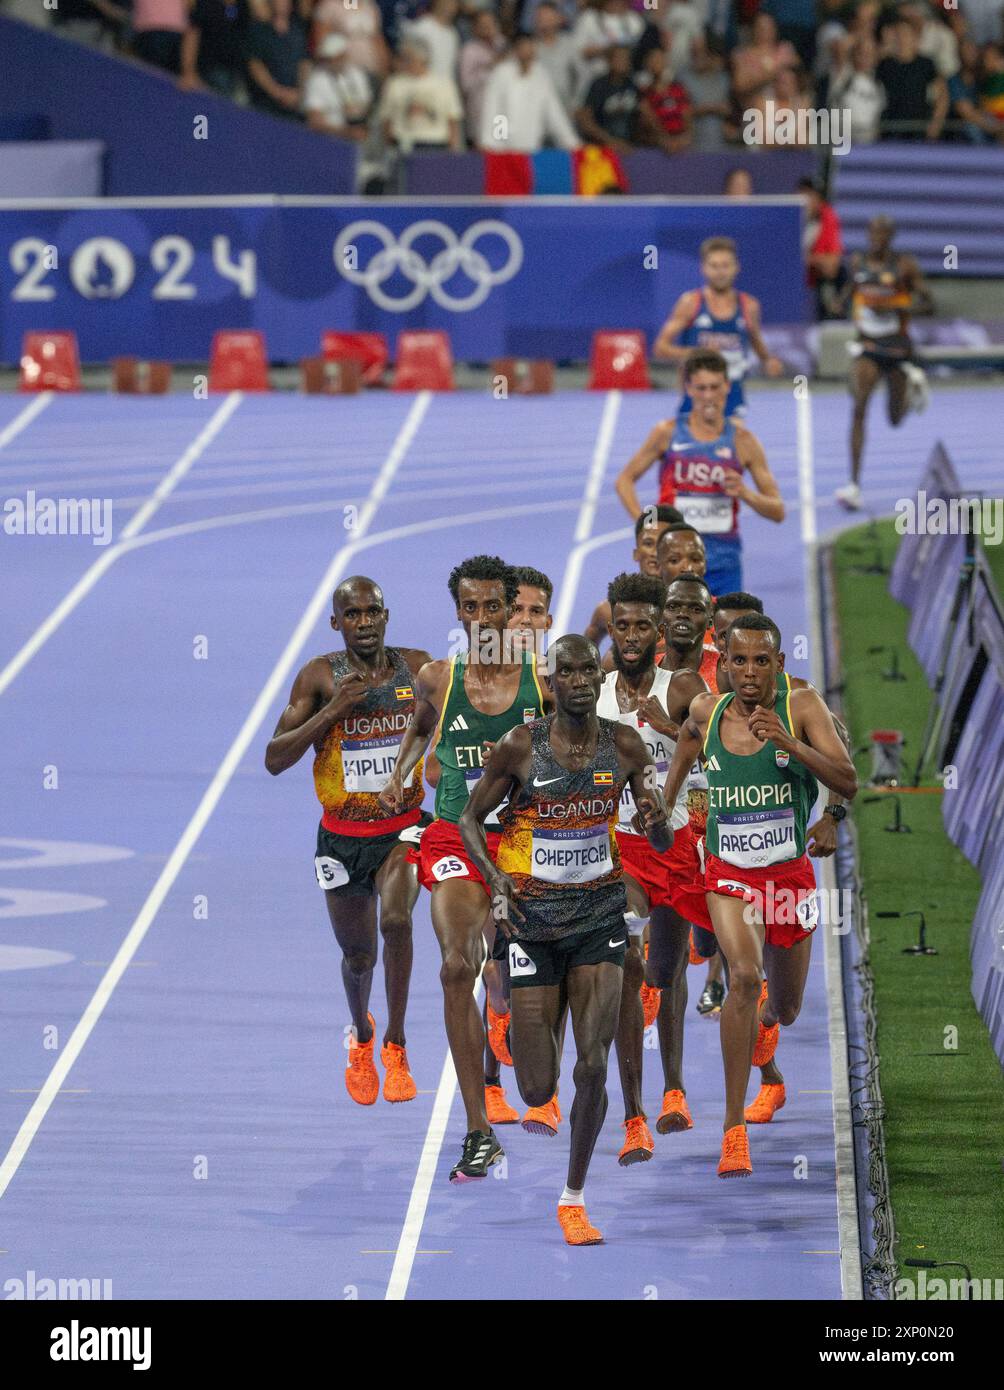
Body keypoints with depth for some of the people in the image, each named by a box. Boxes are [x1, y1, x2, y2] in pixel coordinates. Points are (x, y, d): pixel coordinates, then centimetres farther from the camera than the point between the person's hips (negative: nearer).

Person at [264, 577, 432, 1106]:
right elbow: (274, 760, -12)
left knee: (396, 918, -28)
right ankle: (361, 1036, 46)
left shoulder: (418, 667, -3)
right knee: (358, 956, 13)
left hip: (403, 828, 0)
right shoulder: (320, 676, -8)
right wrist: (332, 711, -23)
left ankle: (395, 1045, -12)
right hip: (343, 837, 0)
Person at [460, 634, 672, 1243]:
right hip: (534, 918, -1)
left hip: (600, 915, 1)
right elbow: (471, 819, 4)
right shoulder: (519, 747, -7)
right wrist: (495, 879, -13)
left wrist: (657, 818, -19)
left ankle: (574, 1198, 7)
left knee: (593, 1066, -11)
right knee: (538, 1090, 0)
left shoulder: (625, 746, -2)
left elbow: (661, 844, 6)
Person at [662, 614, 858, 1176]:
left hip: (790, 875, 1)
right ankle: (735, 1126, -25)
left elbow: (848, 783, -22)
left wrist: (787, 741, -34)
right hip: (729, 875, -1)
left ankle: (767, 1011, 59)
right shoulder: (706, 712, -5)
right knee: (744, 976, -28)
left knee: (784, 1010, 17)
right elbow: (686, 747, 20)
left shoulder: (801, 707, -12)